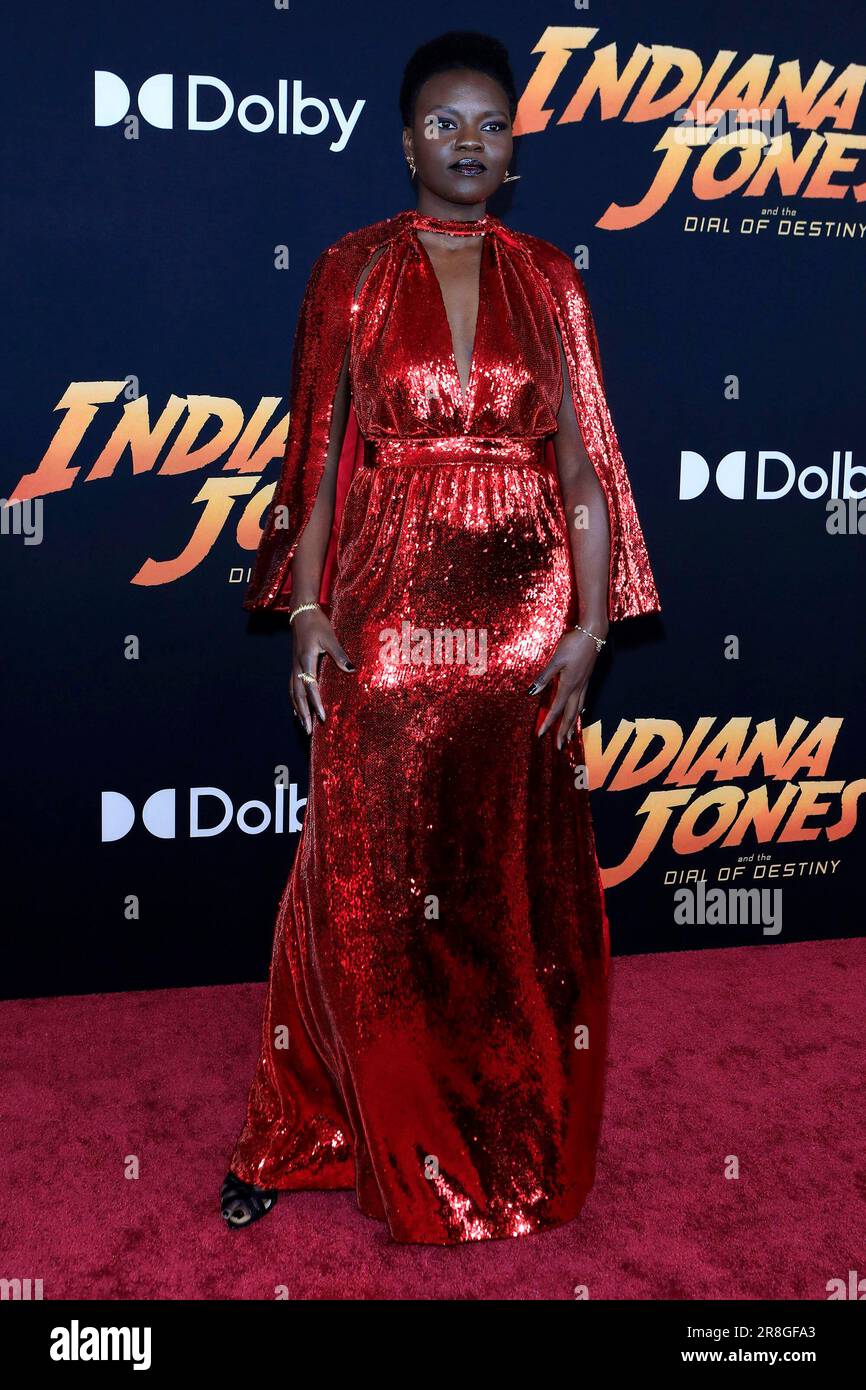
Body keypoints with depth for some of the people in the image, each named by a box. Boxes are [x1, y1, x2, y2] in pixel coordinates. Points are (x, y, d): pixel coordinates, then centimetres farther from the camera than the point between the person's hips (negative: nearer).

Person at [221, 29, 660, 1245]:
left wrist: (590, 623, -3)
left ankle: (509, 1135, 28)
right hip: (386, 610, -1)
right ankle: (300, 1139, 21)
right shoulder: (353, 273, 5)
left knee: (514, 877, 9)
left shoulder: (551, 280, 8)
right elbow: (319, 453, 2)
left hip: (522, 613, 2)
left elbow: (584, 459, 5)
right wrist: (308, 610, -7)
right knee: (360, 882, 2)